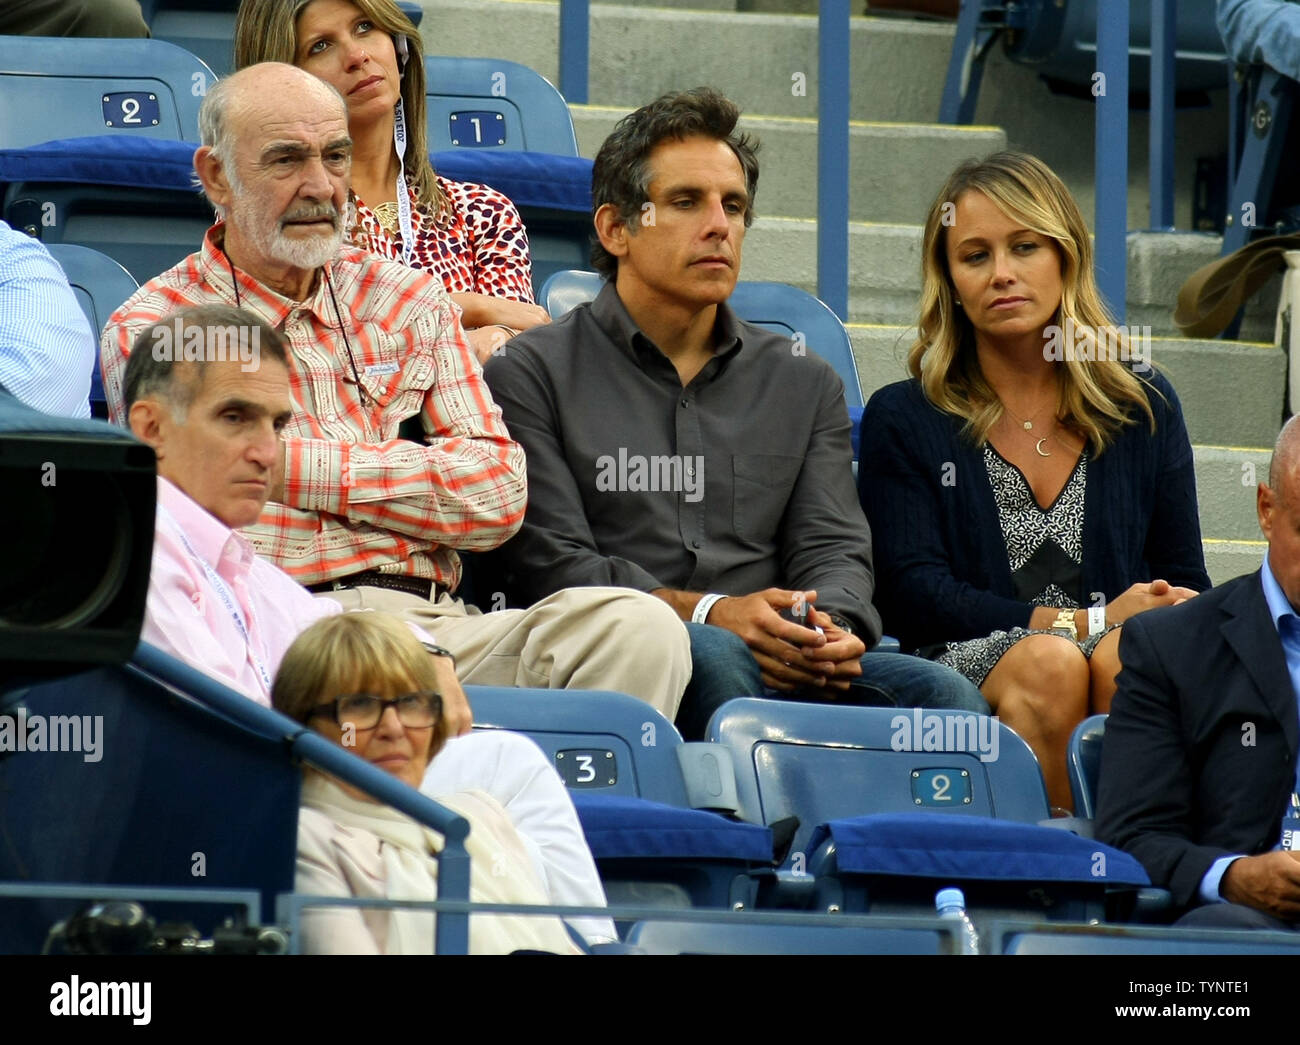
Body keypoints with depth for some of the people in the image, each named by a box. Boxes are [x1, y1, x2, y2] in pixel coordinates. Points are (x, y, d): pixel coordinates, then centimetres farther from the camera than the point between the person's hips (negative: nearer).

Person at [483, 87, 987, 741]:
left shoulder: (804, 385, 26)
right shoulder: (531, 374, 11)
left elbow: (833, 546, 14)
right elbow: (552, 562, 0)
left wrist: (830, 627, -12)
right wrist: (705, 613, -16)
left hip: (784, 665, 4)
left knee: (946, 695, -27)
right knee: (717, 660, -40)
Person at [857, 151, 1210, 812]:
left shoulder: (1144, 406, 18)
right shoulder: (902, 421, 11)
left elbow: (1185, 586, 16)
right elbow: (913, 596, 0)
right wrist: (1089, 622, -9)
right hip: (964, 673, -2)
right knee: (1049, 663, -36)